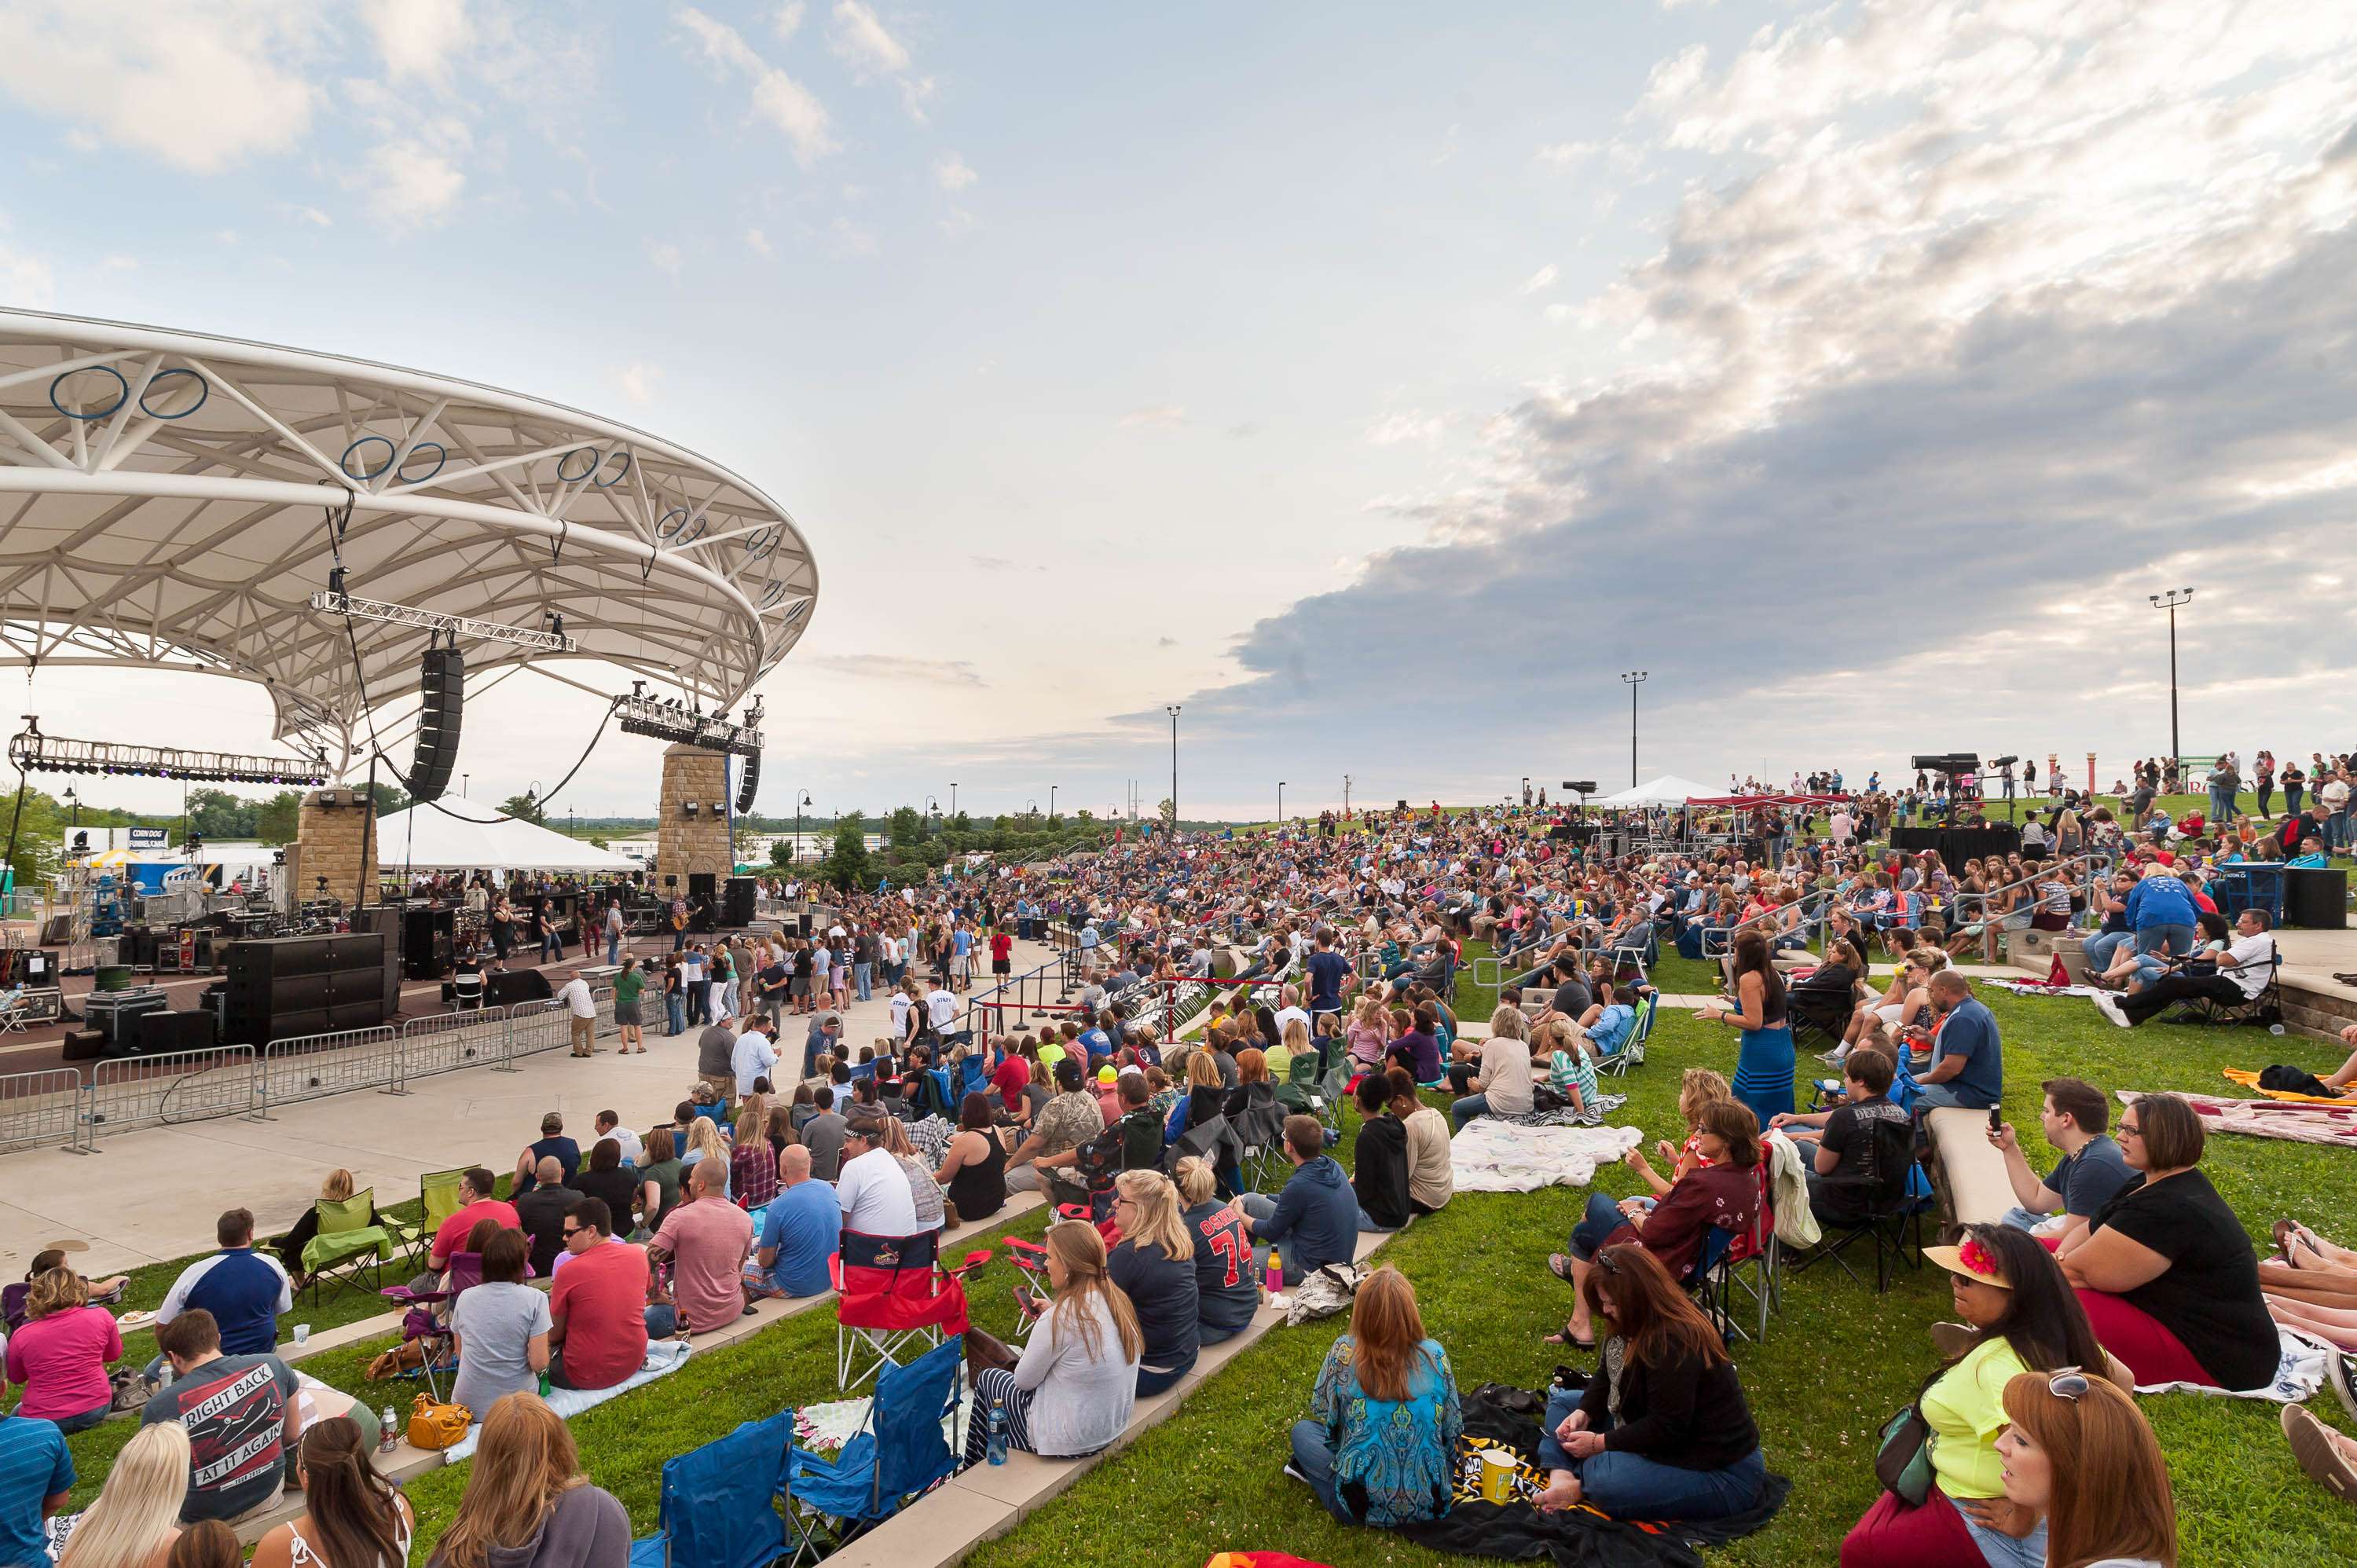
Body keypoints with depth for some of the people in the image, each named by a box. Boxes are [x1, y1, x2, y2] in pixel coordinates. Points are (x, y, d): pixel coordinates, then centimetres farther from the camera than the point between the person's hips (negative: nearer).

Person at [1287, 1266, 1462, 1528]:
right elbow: (1453, 1427, 2)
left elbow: (1320, 1412, 2)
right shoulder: (1435, 1354, -12)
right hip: (1431, 1504, 1)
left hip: (1363, 1508, 0)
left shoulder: (1343, 1353, -15)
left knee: (1302, 1430, 22)